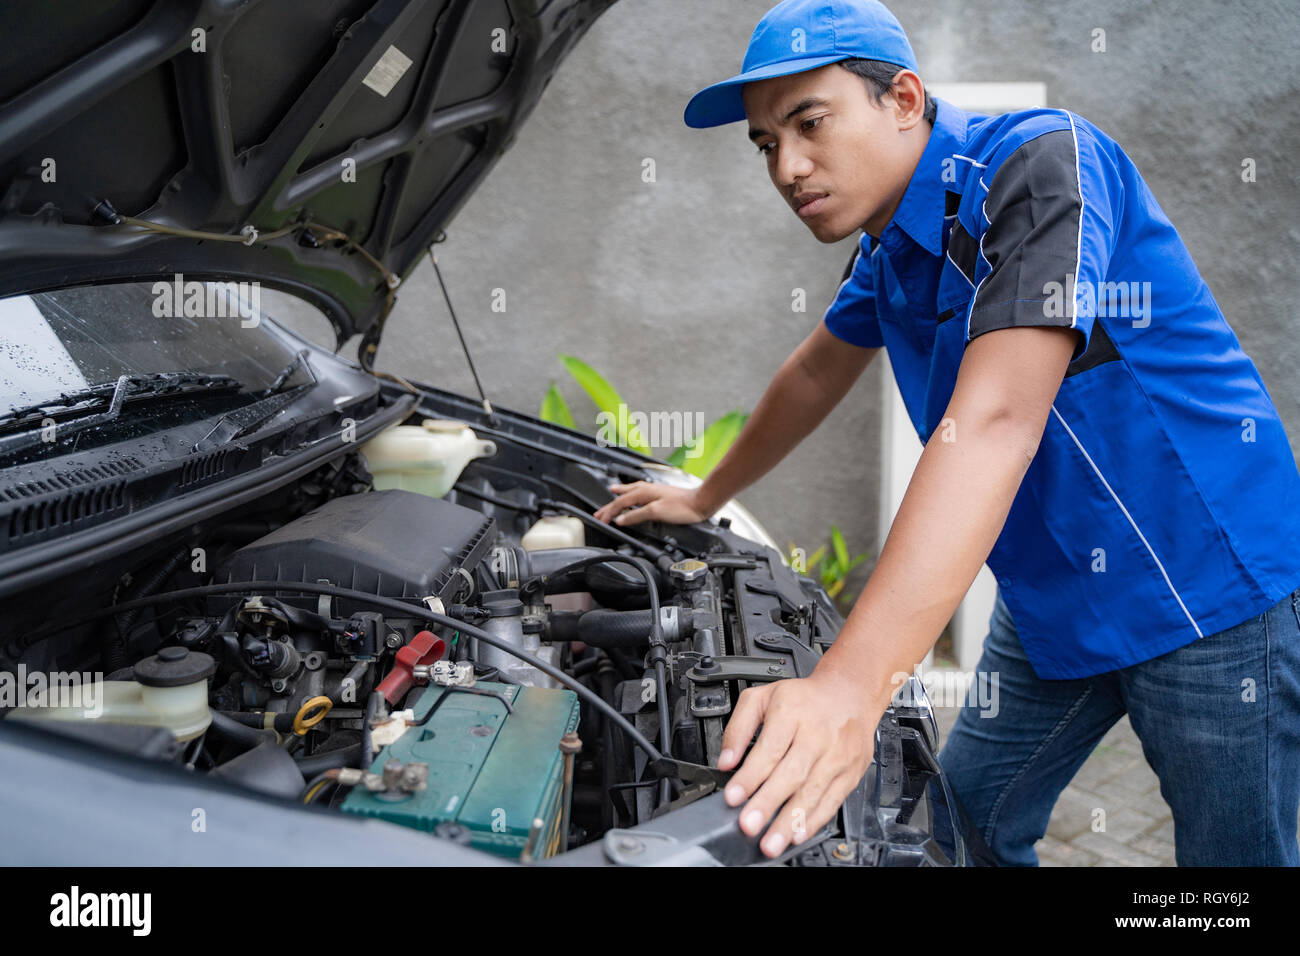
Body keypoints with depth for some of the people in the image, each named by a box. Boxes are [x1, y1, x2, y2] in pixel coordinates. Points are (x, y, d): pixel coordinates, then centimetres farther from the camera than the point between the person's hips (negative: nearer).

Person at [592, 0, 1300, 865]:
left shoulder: (1042, 163, -25)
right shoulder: (890, 246, 4)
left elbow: (994, 420, -38)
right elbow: (817, 374, 22)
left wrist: (848, 687, -46)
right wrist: (703, 500, 28)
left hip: (1210, 590, -7)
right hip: (1059, 596, 8)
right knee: (965, 824, 11)